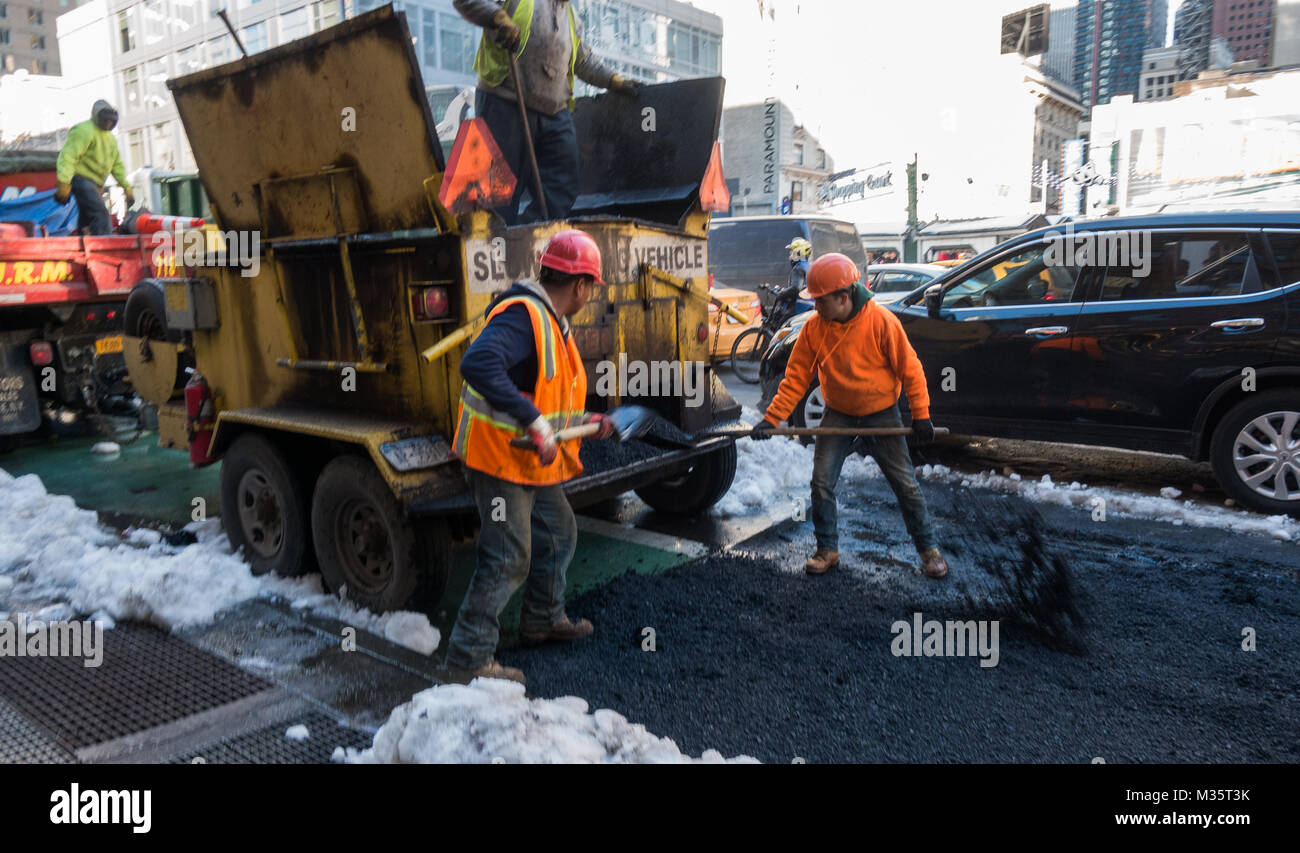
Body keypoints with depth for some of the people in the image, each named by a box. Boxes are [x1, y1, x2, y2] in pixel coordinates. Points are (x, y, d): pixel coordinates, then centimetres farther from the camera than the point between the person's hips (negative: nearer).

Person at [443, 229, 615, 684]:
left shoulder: (552, 322, 13)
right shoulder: (522, 316, -22)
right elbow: (478, 364, -38)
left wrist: (581, 421, 19)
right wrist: (534, 422, -40)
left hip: (534, 459, 11)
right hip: (499, 458, -11)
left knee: (559, 532, 22)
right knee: (507, 558, -6)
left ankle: (544, 619, 41)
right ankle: (468, 657, 6)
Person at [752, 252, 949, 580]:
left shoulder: (881, 321, -20)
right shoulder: (813, 328, -11)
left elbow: (909, 368, -11)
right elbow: (796, 378, -7)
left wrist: (920, 415, -10)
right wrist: (771, 418, -15)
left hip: (882, 413, -3)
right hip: (838, 415, 3)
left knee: (905, 484, 3)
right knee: (822, 483, -2)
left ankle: (928, 548, 20)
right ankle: (827, 550, 16)